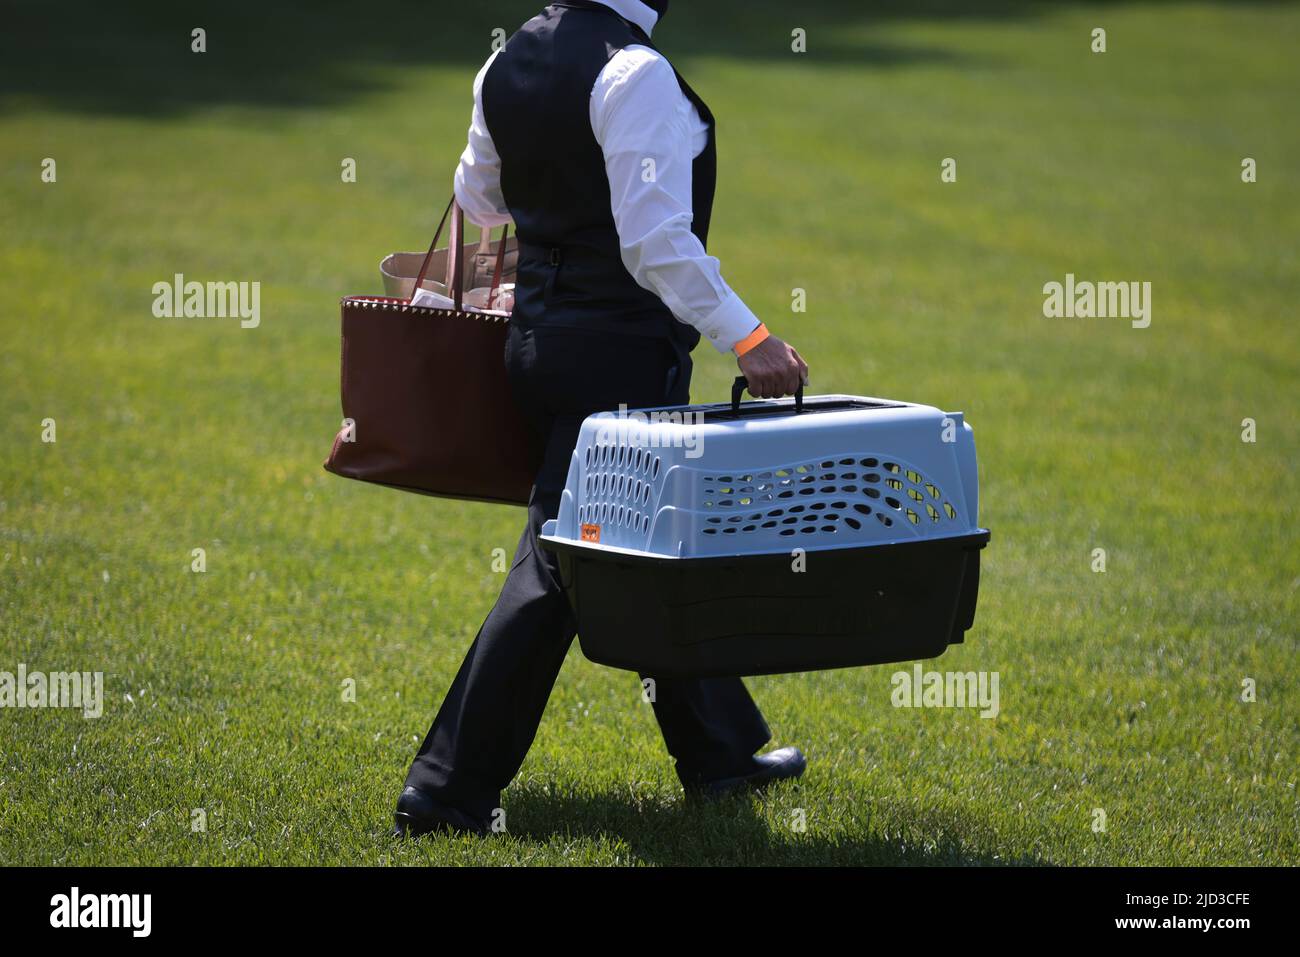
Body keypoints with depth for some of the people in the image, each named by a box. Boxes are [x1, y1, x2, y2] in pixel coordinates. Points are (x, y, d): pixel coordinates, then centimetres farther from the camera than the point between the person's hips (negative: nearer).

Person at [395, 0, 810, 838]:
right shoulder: (635, 74, -20)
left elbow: (480, 196, 22)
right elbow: (656, 245, -25)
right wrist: (746, 338, -23)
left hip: (539, 335, 9)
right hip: (621, 352, -9)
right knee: (560, 564, -3)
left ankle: (718, 751, 33)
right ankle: (448, 788, -1)